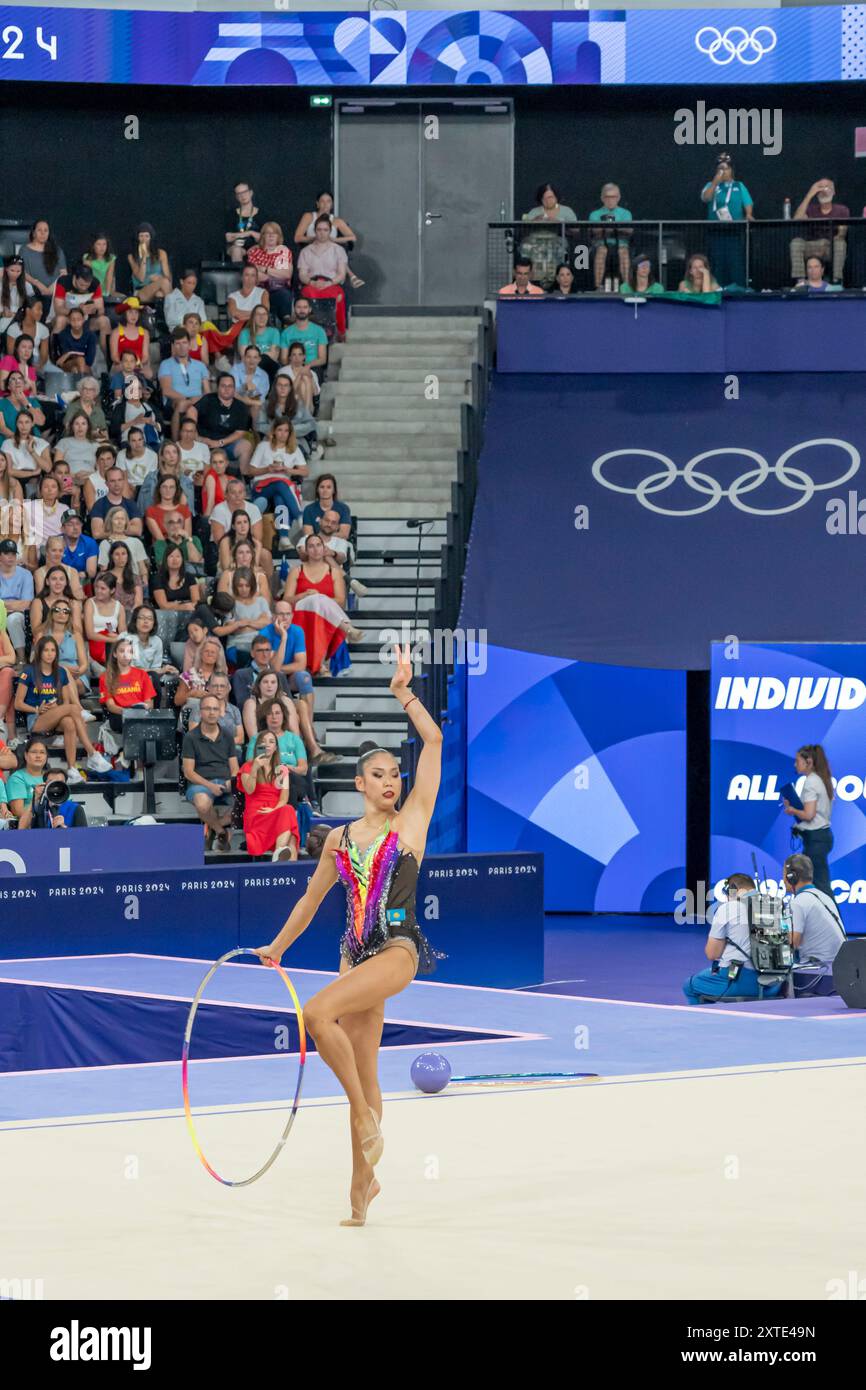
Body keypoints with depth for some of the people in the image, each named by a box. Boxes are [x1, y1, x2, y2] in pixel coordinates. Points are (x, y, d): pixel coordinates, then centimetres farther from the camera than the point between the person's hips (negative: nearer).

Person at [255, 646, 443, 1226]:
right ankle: (363, 1177, 15)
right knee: (363, 1071, 7)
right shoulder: (340, 839, 13)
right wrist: (276, 948, 31)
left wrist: (405, 693, -7)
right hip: (358, 952, 6)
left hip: (398, 948, -6)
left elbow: (434, 740, -6)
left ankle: (364, 1111, -13)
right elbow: (312, 899, 26)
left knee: (319, 1012, -27)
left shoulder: (412, 819, 1)